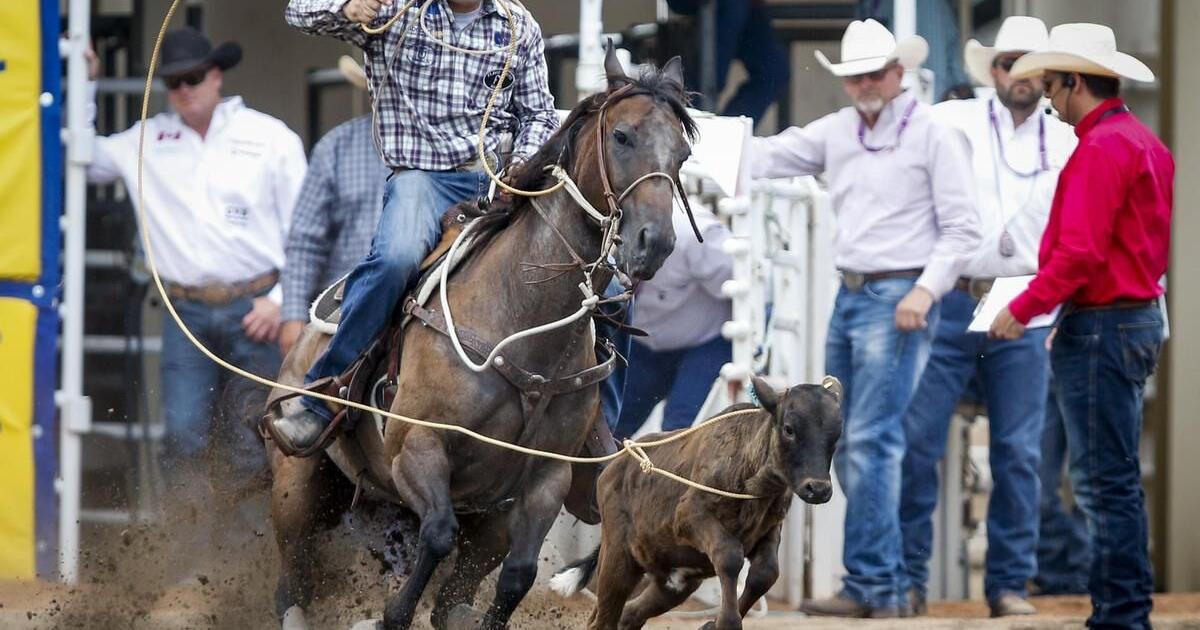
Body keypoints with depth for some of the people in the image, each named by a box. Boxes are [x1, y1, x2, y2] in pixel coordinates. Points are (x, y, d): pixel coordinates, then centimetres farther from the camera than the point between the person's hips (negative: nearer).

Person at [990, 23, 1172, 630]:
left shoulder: (1101, 148, -16)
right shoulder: (1144, 142, 15)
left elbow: (1080, 252, -23)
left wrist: (1022, 309, -15)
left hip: (1101, 326, -10)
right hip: (1139, 314, 10)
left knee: (1105, 478, -8)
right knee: (1116, 477, 15)